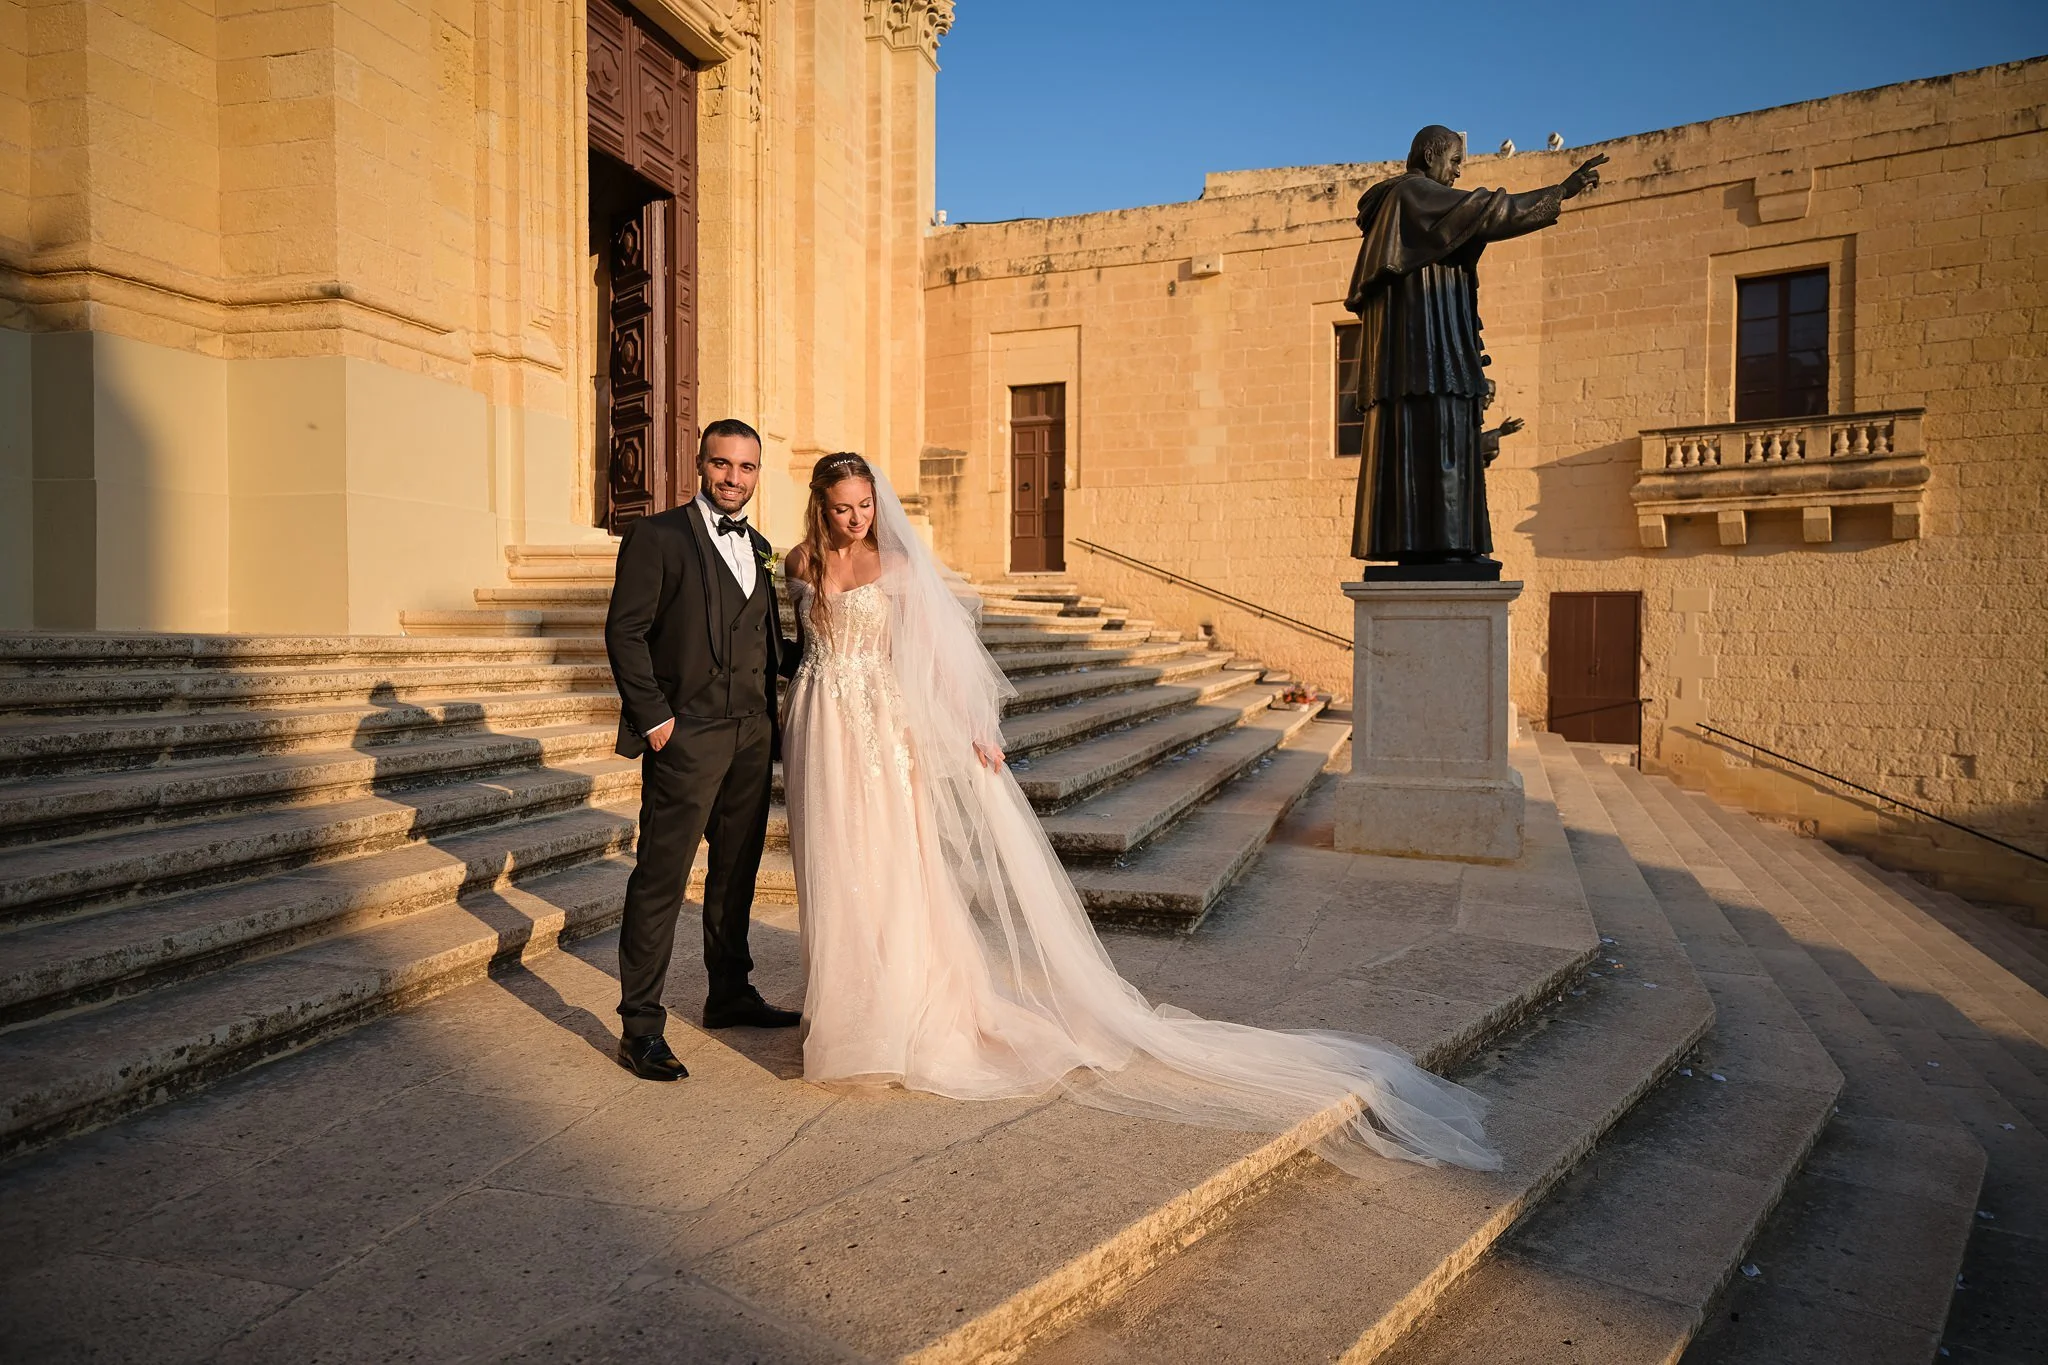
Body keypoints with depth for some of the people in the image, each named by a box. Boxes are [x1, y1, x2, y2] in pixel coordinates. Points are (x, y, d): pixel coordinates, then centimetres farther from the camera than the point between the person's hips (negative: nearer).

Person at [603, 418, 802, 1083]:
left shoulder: (757, 548, 16)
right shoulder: (657, 535, -4)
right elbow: (624, 630, -9)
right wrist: (653, 715, -13)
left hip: (752, 734, 7)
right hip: (686, 736, -7)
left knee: (736, 872, 16)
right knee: (661, 879, -3)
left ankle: (730, 994, 30)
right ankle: (640, 1028, 5)